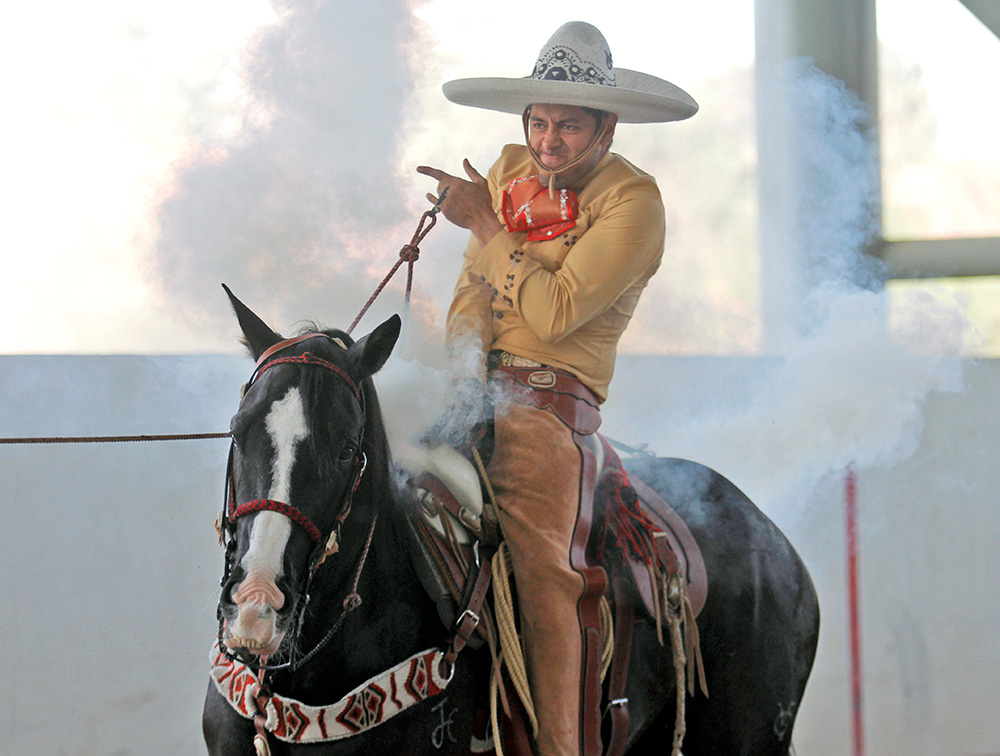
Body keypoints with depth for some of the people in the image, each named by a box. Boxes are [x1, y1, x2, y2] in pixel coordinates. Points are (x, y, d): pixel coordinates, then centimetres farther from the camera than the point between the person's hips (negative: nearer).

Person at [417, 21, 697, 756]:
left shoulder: (633, 201, -5)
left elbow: (556, 311, -13)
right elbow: (473, 288, 13)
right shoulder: (512, 170, 16)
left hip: (549, 400, -6)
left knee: (541, 566, -21)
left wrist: (483, 224, -7)